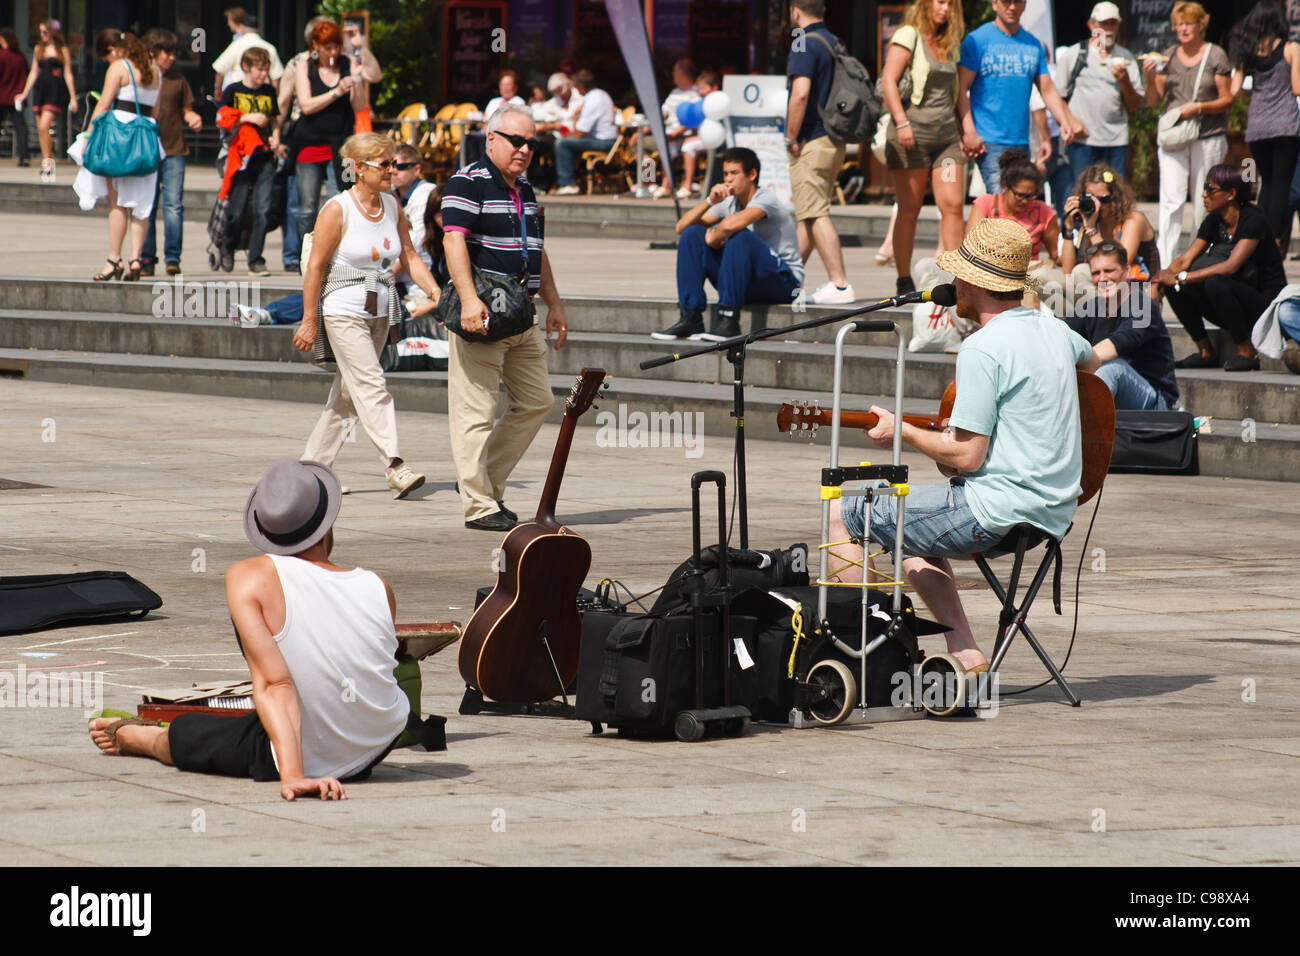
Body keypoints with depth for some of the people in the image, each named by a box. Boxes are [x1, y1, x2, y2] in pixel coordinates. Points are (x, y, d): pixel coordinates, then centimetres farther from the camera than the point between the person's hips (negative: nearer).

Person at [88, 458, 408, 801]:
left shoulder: (249, 578, -18)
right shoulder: (378, 588, -7)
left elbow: (274, 683, -27)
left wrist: (293, 775, -34)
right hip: (380, 746, 3)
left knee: (179, 731, 26)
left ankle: (132, 736, 61)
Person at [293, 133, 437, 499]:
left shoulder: (392, 206, 9)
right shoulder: (337, 210, -10)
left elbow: (409, 257, 14)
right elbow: (315, 267, -9)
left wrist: (437, 294, 1)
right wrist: (310, 321, -11)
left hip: (380, 313, 7)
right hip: (343, 311, -7)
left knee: (347, 393, 9)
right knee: (371, 387, -16)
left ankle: (314, 464, 18)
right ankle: (395, 467, -25)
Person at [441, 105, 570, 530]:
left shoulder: (525, 189, 19)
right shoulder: (468, 183, -8)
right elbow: (454, 240, -19)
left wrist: (553, 304, 23)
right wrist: (469, 299, -30)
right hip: (481, 316, -9)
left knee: (536, 401, 10)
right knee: (476, 411, -6)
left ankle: (486, 481, 20)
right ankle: (479, 506, -2)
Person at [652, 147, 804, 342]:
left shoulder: (767, 198, -16)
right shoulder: (729, 202, 6)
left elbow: (732, 224, -37)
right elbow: (681, 227, -1)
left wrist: (714, 238, -17)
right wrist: (710, 201, -14)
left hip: (785, 281, -7)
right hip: (747, 283, 7)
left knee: (740, 236, -34)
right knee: (692, 234, -4)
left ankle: (728, 321, -31)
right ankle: (691, 318, -10)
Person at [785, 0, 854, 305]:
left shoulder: (804, 45, -13)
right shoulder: (834, 43, 15)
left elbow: (801, 94, -24)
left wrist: (791, 138, -15)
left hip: (811, 142, -9)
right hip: (835, 140, 9)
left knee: (815, 215, -9)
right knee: (806, 215, 15)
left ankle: (840, 285, -15)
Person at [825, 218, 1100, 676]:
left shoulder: (982, 349, -18)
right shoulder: (1052, 330, 8)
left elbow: (967, 456, -19)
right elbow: (1090, 360, 33)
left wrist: (900, 432, -4)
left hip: (996, 512, -9)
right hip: (1053, 512, 9)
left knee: (841, 516, 2)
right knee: (909, 537, 30)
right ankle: (965, 653, 16)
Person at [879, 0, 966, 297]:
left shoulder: (947, 45, 18)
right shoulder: (908, 36, -3)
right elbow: (889, 80, -13)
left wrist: (961, 133, 20)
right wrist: (902, 122, -23)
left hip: (946, 134, 6)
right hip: (913, 132, -6)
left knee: (952, 205, -4)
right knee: (910, 209, -2)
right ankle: (905, 283, 4)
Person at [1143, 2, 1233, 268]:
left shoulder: (1216, 55, 1)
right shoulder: (1168, 57, 10)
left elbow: (1226, 99, 1)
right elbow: (1154, 101, 12)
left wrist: (1199, 108, -14)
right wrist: (1151, 78, -6)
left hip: (1208, 137, -2)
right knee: (1171, 201, -9)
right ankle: (1164, 263, -14)